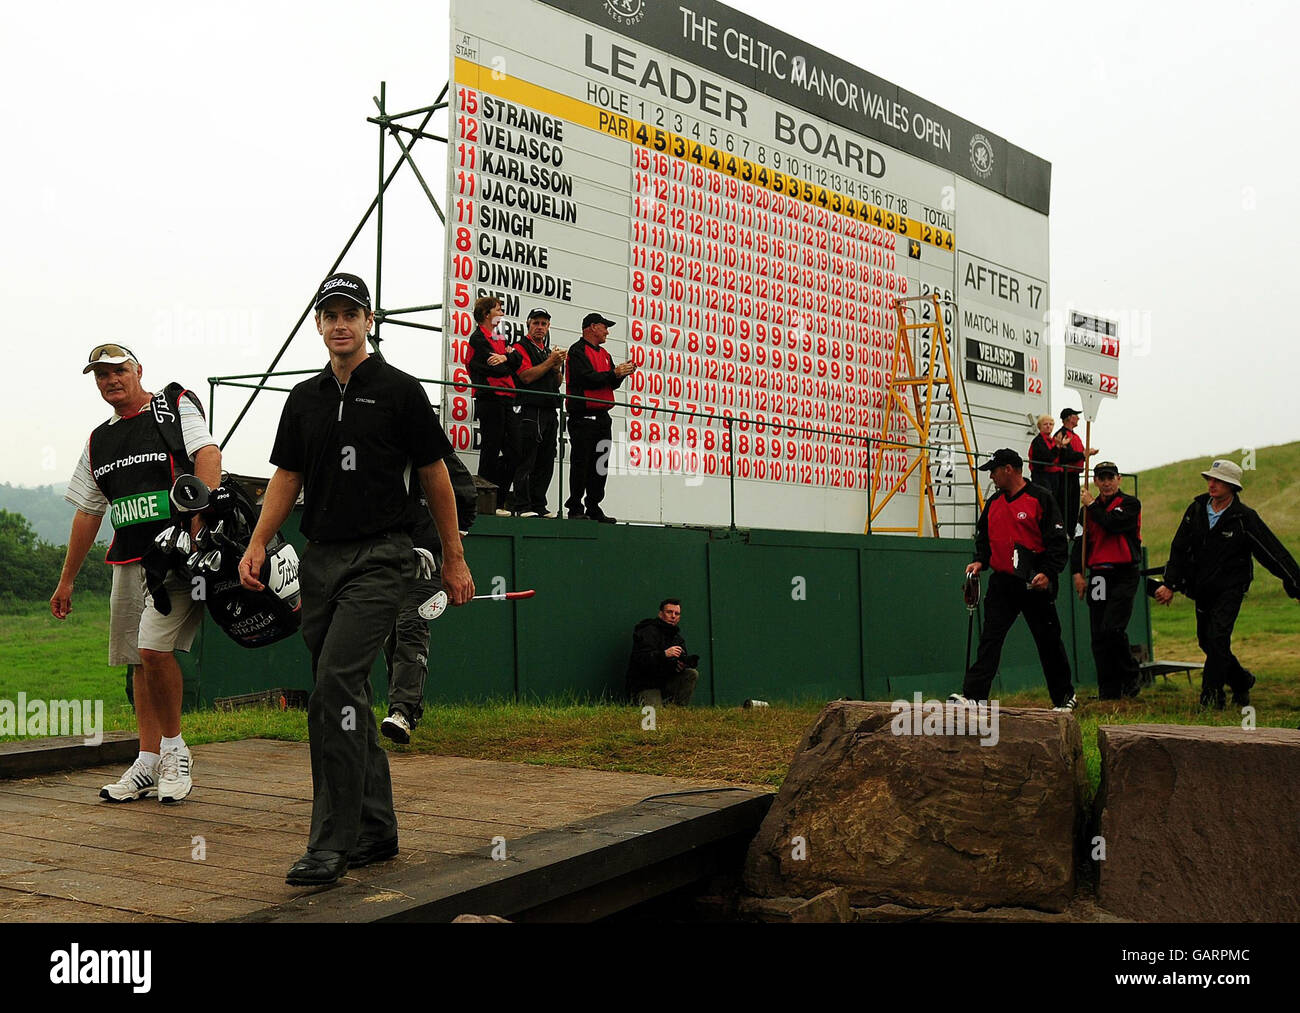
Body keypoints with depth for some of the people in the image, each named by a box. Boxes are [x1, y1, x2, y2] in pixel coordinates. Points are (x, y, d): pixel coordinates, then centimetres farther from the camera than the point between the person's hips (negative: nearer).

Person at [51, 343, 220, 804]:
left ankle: (175, 749, -1)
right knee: (140, 661, 7)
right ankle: (149, 763, 14)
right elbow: (87, 513, 23)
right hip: (128, 559, 7)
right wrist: (66, 581, 22)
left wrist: (198, 524, -28)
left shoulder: (176, 407, 3)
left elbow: (208, 456, -13)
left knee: (154, 649, -18)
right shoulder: (99, 442, 20)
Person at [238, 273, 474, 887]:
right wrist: (257, 546, 0)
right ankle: (375, 832, 19)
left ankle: (332, 844, -14)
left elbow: (435, 476, 2)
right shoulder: (304, 398, 14)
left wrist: (455, 560, 2)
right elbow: (286, 476, 14)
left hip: (379, 557, -6)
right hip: (320, 559, 6)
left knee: (336, 684, -18)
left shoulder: (399, 391, 0)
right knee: (343, 696, 9)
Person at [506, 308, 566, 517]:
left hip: (550, 412, 8)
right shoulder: (521, 347, 0)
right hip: (531, 412, -8)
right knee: (526, 461, -10)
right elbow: (527, 376, -13)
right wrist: (550, 362, -11)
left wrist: (557, 368, 1)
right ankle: (521, 506, -10)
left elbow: (557, 383, 21)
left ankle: (539, 505, 11)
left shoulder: (549, 351, 23)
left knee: (546, 462, 7)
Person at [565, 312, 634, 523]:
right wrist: (614, 373, -14)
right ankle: (575, 509, -2)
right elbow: (587, 378, -17)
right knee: (581, 464, -6)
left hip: (602, 417, 8)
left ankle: (594, 509, 13)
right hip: (582, 416, -8)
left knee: (600, 467, 8)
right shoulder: (578, 351, -5)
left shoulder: (604, 355, 21)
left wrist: (622, 373, -2)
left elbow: (612, 384, 17)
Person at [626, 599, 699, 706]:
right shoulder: (648, 632, -9)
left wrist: (682, 665, -15)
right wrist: (664, 654, -37)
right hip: (645, 687, -7)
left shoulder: (678, 638, 15)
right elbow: (640, 659, -24)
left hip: (666, 683, 7)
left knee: (692, 674, -11)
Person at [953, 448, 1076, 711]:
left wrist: (1048, 573, -19)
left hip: (1035, 584, -5)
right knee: (989, 639, -5)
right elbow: (984, 537, 23)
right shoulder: (993, 502, 14)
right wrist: (980, 561, 4)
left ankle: (1064, 697, 21)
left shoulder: (1041, 498, -5)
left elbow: (1057, 541, -9)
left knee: (1048, 641, 6)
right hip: (1002, 583, 5)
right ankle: (972, 694, -11)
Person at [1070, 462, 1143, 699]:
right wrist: (1078, 573, 0)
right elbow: (1080, 542, 11)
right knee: (1098, 636, 2)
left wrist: (1091, 505, -3)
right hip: (1098, 576, 5)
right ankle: (1109, 691, 7)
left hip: (1125, 575, -5)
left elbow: (1113, 524, -17)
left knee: (1112, 629, -17)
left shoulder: (1130, 504, 1)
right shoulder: (1088, 509, 15)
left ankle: (1131, 675, 5)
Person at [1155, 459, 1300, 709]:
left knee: (1217, 637, -18)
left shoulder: (1245, 518, -10)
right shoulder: (1196, 509, 1)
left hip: (1230, 588, -5)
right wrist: (1170, 584, -1)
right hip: (1202, 589, 5)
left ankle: (1212, 696, -10)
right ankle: (1241, 681, 34)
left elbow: (1275, 554, -7)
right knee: (1206, 641, 11)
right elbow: (1179, 549, 5)